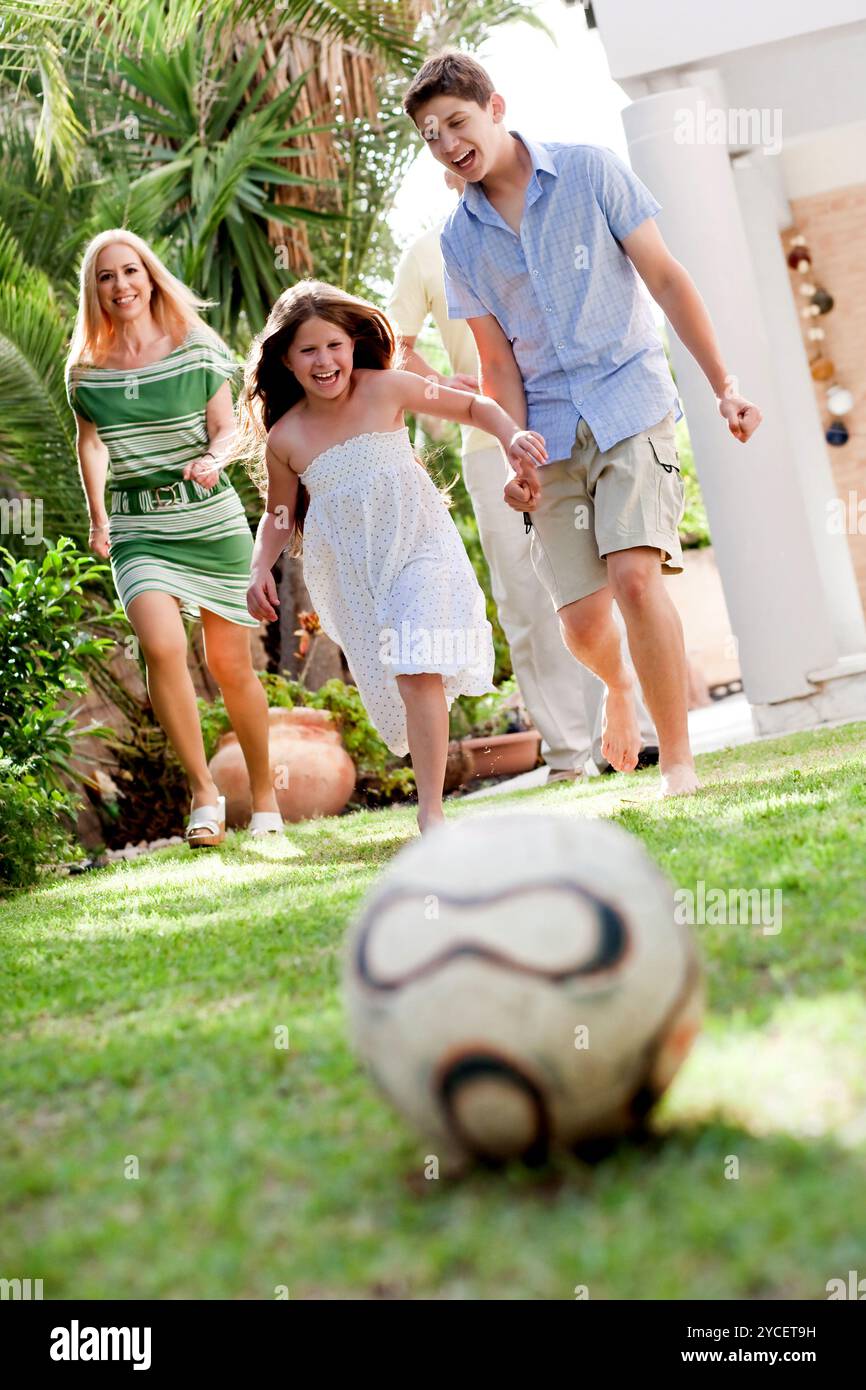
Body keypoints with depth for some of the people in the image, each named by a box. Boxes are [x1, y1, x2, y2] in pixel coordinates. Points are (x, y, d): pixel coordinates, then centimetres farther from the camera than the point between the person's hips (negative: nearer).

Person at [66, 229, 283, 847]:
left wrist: (212, 460, -19)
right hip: (138, 529, 0)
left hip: (213, 519, 0)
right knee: (163, 646, -24)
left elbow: (227, 427, 2)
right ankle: (204, 790, -9)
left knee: (230, 663, 5)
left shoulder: (198, 349, 1)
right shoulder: (87, 369, 4)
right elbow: (91, 443, 13)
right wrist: (97, 518, 5)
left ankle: (264, 793, 27)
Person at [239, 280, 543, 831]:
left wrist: (512, 435, -15)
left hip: (416, 545, -3)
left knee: (418, 670, -19)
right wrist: (261, 570, -2)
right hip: (349, 572, 3)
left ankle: (431, 810, -17)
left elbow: (470, 405, 2)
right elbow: (280, 515, 13)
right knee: (392, 682, 5)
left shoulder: (385, 389, -7)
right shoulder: (283, 440, -2)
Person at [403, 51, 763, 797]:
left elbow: (667, 280, -1)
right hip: (553, 430, 3)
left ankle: (678, 762, -9)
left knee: (634, 574, -22)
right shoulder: (460, 240, 6)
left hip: (630, 402, -3)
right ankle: (618, 686, 35)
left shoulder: (589, 171, -2)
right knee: (581, 620, -2)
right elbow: (499, 364, 7)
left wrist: (725, 386, -5)